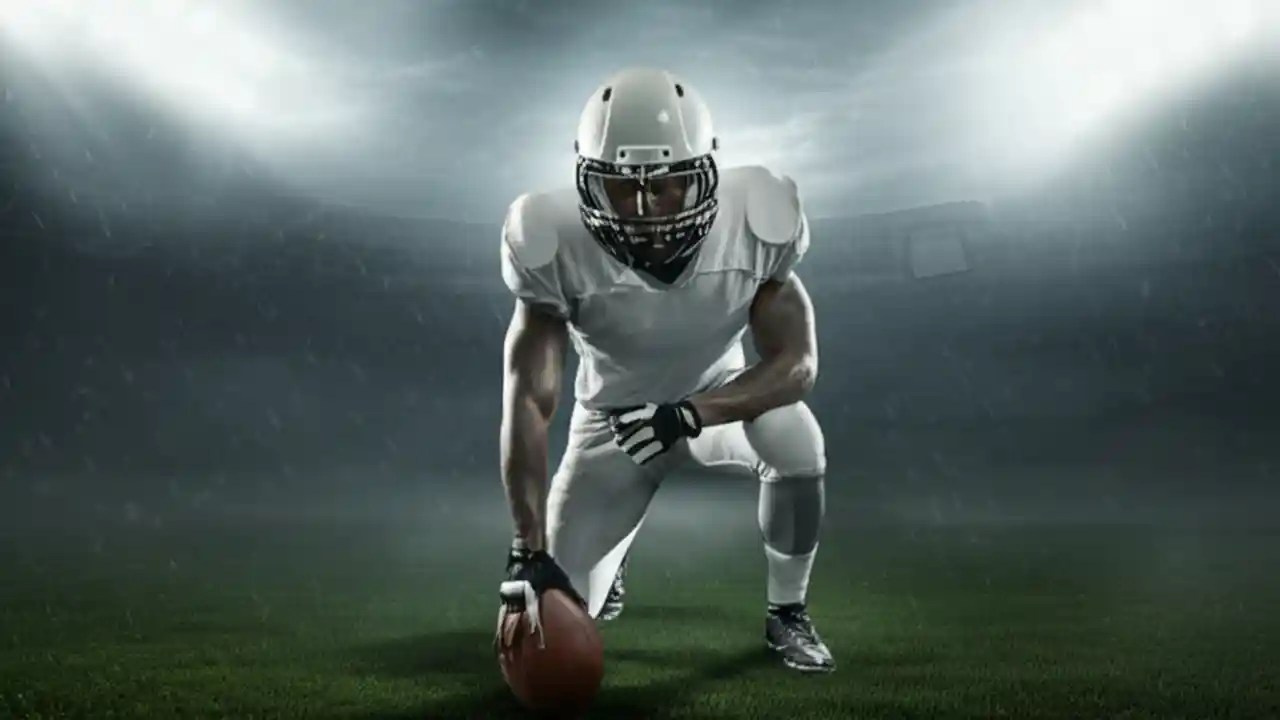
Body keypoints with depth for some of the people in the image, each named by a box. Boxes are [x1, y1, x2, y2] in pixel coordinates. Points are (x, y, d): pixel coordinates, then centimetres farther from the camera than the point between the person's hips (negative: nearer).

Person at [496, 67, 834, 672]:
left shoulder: (753, 223, -27)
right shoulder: (558, 244, -30)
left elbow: (797, 362, -23)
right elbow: (527, 401, -27)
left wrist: (688, 415, -39)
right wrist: (528, 548, -32)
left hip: (721, 396, 1)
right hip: (614, 414, 0)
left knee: (798, 445, -32)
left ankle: (786, 614, -4)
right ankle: (611, 553, 34)